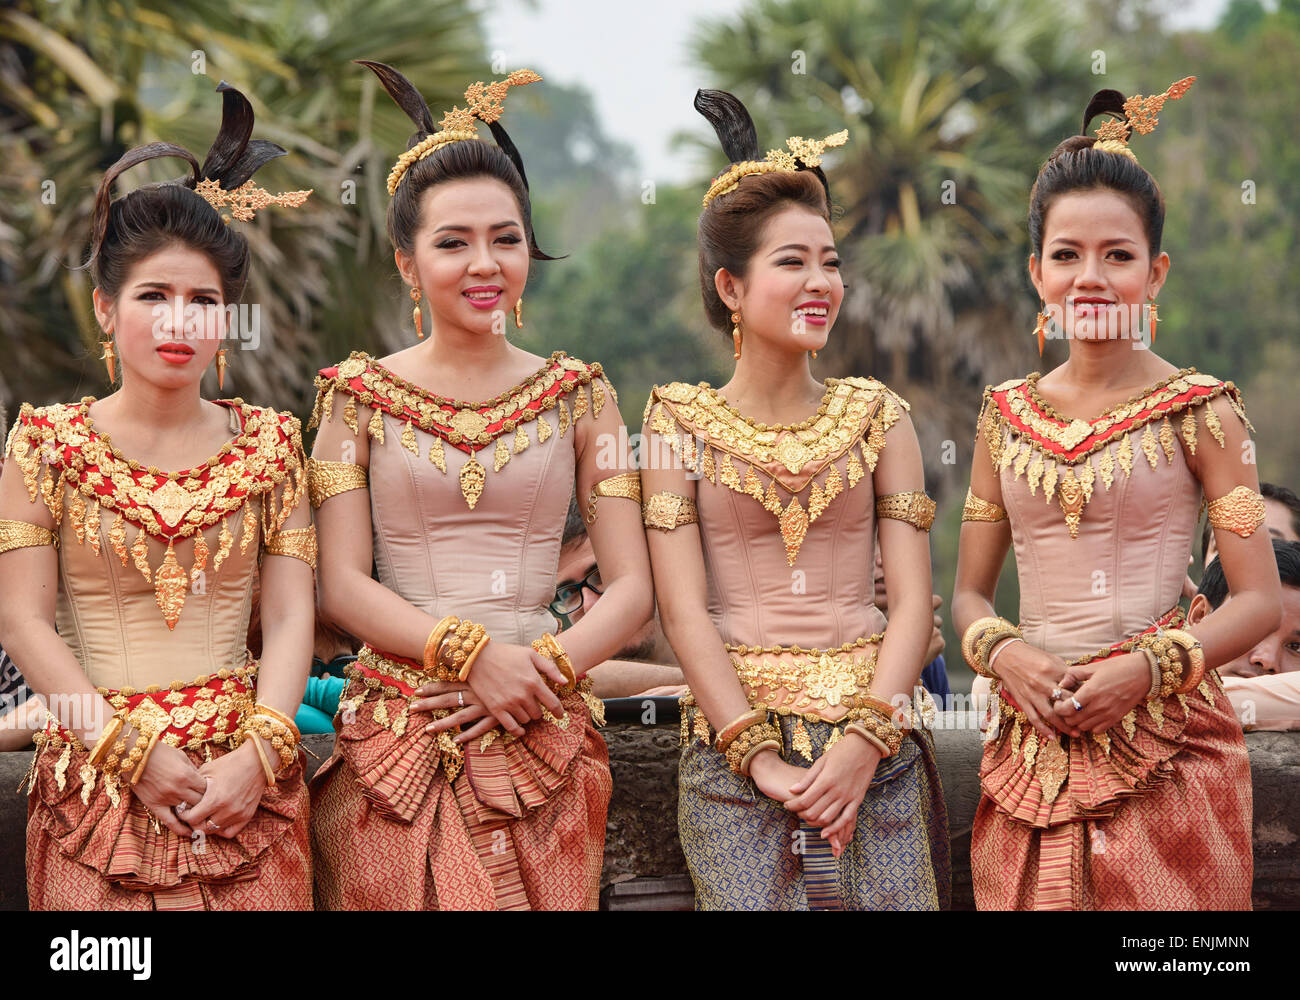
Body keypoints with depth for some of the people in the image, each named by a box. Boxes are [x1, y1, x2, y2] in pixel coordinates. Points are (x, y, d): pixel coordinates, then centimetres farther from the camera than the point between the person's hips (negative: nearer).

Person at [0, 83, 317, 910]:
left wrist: (260, 754, -13)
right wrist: (135, 750, -12)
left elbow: (293, 614, 1)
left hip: (244, 775, 1)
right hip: (99, 771, -1)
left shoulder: (269, 443, 6)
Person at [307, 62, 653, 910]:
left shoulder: (579, 395, 8)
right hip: (398, 735, -1)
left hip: (543, 736, 1)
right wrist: (472, 654, -16)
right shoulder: (362, 396, 5)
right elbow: (341, 586, -2)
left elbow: (633, 588, 3)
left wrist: (542, 667, -14)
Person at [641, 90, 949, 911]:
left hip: (876, 737, 2)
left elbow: (912, 598, 3)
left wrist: (863, 741, -10)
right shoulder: (682, 422, 4)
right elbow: (683, 608, -3)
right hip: (733, 739, -1)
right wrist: (761, 757, -11)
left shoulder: (877, 414, 9)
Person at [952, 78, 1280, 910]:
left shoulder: (1200, 410, -2)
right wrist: (1004, 653, -7)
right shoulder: (1006, 414, 8)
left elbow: (1259, 600, -3)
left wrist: (1146, 668, -16)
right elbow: (970, 592, 13)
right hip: (1030, 746, 3)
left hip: (1167, 747, -3)